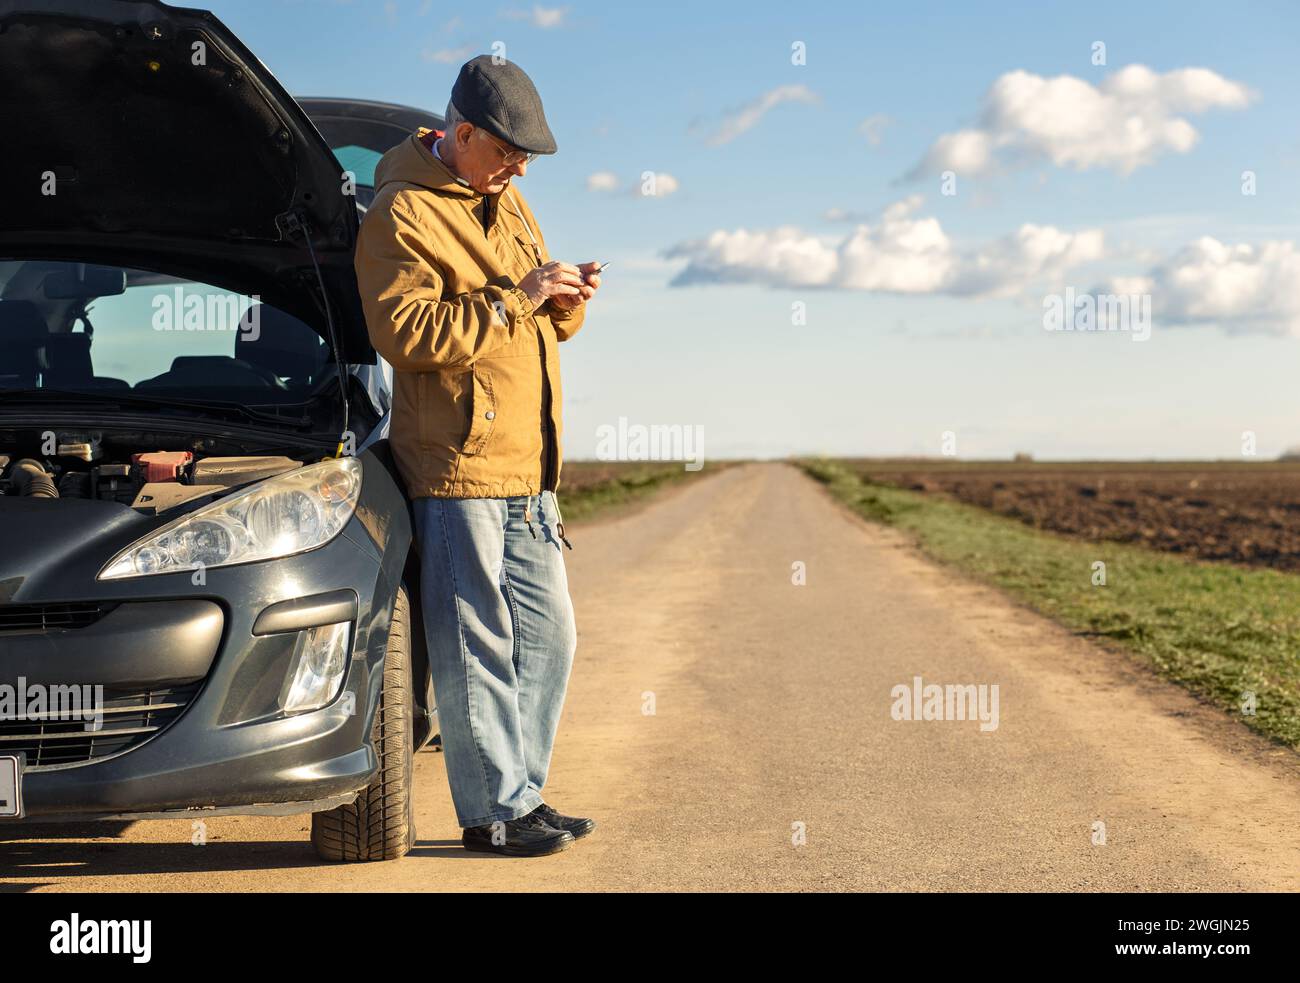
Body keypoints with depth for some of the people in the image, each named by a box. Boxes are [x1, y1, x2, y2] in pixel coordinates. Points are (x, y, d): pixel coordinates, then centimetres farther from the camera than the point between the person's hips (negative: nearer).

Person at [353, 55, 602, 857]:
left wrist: (566, 303, 1)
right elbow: (405, 334, -20)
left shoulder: (508, 204, 18)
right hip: (457, 467, -9)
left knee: (547, 636, 12)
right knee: (477, 648, -4)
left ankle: (523, 793, 22)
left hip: (528, 469, 9)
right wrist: (515, 298, -21)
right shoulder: (402, 215, -9)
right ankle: (493, 811, 4)